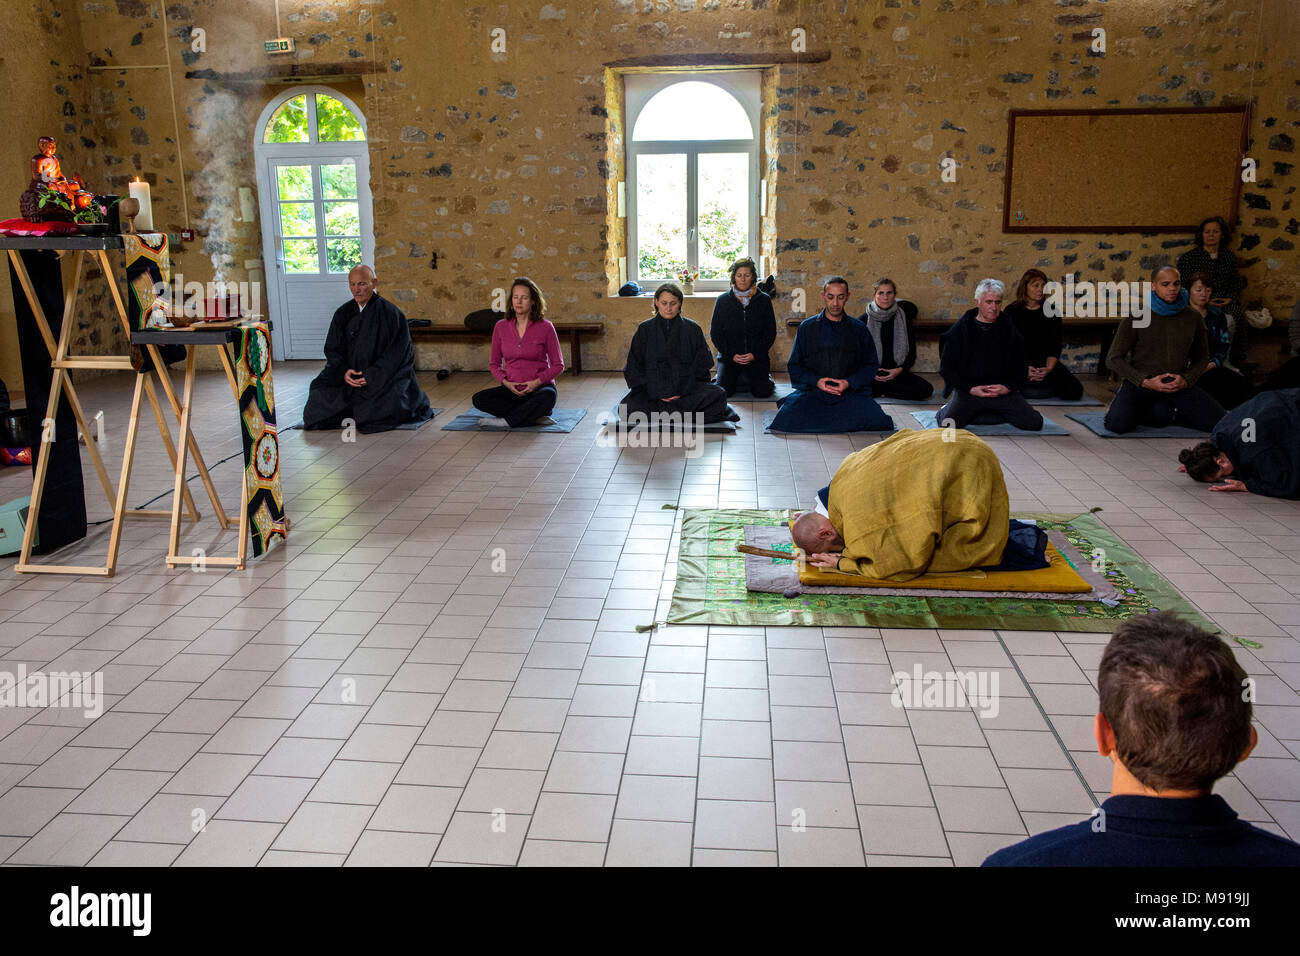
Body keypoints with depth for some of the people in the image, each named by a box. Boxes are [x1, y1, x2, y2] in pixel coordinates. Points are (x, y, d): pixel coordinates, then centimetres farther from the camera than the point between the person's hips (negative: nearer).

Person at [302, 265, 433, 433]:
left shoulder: (390, 313, -10)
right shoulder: (343, 313, 4)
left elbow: (396, 353, -12)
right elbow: (332, 348, 4)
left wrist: (371, 375, -21)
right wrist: (344, 371, -16)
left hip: (386, 374, -5)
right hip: (350, 373, 5)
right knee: (320, 392, -12)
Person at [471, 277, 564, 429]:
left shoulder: (545, 327, -6)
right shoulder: (501, 327, 2)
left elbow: (558, 365, 0)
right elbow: (495, 364, 11)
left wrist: (537, 382, -16)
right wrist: (505, 382, -9)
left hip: (539, 387, -3)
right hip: (512, 389, 4)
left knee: (548, 396, -38)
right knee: (478, 399, -22)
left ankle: (506, 421, -24)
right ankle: (535, 416, -22)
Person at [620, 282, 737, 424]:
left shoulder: (692, 329, 5)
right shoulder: (645, 330, 6)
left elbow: (702, 366, 6)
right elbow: (634, 367, 6)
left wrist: (683, 391, -8)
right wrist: (656, 394, -8)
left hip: (686, 388, 0)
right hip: (652, 391, 0)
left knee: (718, 395, -27)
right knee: (627, 407, -31)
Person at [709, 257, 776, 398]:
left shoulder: (764, 300, 4)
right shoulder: (723, 300, 4)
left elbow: (770, 332, 5)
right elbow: (715, 332, 5)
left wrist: (755, 354, -9)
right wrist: (731, 355, -8)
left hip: (757, 356, 0)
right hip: (729, 357, 0)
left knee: (762, 391, -19)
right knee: (722, 391, -19)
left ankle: (766, 378, 18)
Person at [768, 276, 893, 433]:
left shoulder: (859, 329, 12)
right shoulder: (807, 327, 10)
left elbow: (870, 366, 11)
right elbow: (794, 366, 10)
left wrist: (849, 382, -8)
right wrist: (816, 381, -9)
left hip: (850, 393, 1)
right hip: (811, 392, -1)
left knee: (880, 422, -26)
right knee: (783, 422, -29)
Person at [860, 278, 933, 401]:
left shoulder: (903, 317, 6)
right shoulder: (864, 320, 2)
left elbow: (912, 353, 9)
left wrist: (900, 370, -10)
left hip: (896, 372, 3)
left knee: (927, 389, -23)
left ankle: (879, 389, -14)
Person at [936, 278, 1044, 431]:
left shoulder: (1009, 331, 9)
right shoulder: (960, 330, 2)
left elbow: (1021, 367, 12)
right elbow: (946, 368, 1)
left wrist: (1008, 387, -8)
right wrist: (970, 389, -11)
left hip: (1003, 390, 4)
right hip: (968, 389, -4)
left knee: (1035, 423, -13)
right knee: (948, 424, -29)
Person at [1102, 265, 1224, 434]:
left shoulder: (1193, 317, 6)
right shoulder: (1136, 317, -4)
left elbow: (1203, 357, 16)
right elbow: (1114, 358, -4)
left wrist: (1187, 379, -5)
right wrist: (1145, 382, -14)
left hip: (1178, 386, 2)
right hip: (1139, 383, -2)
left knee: (1217, 420, -17)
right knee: (1117, 424, -29)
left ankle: (1167, 411, 8)